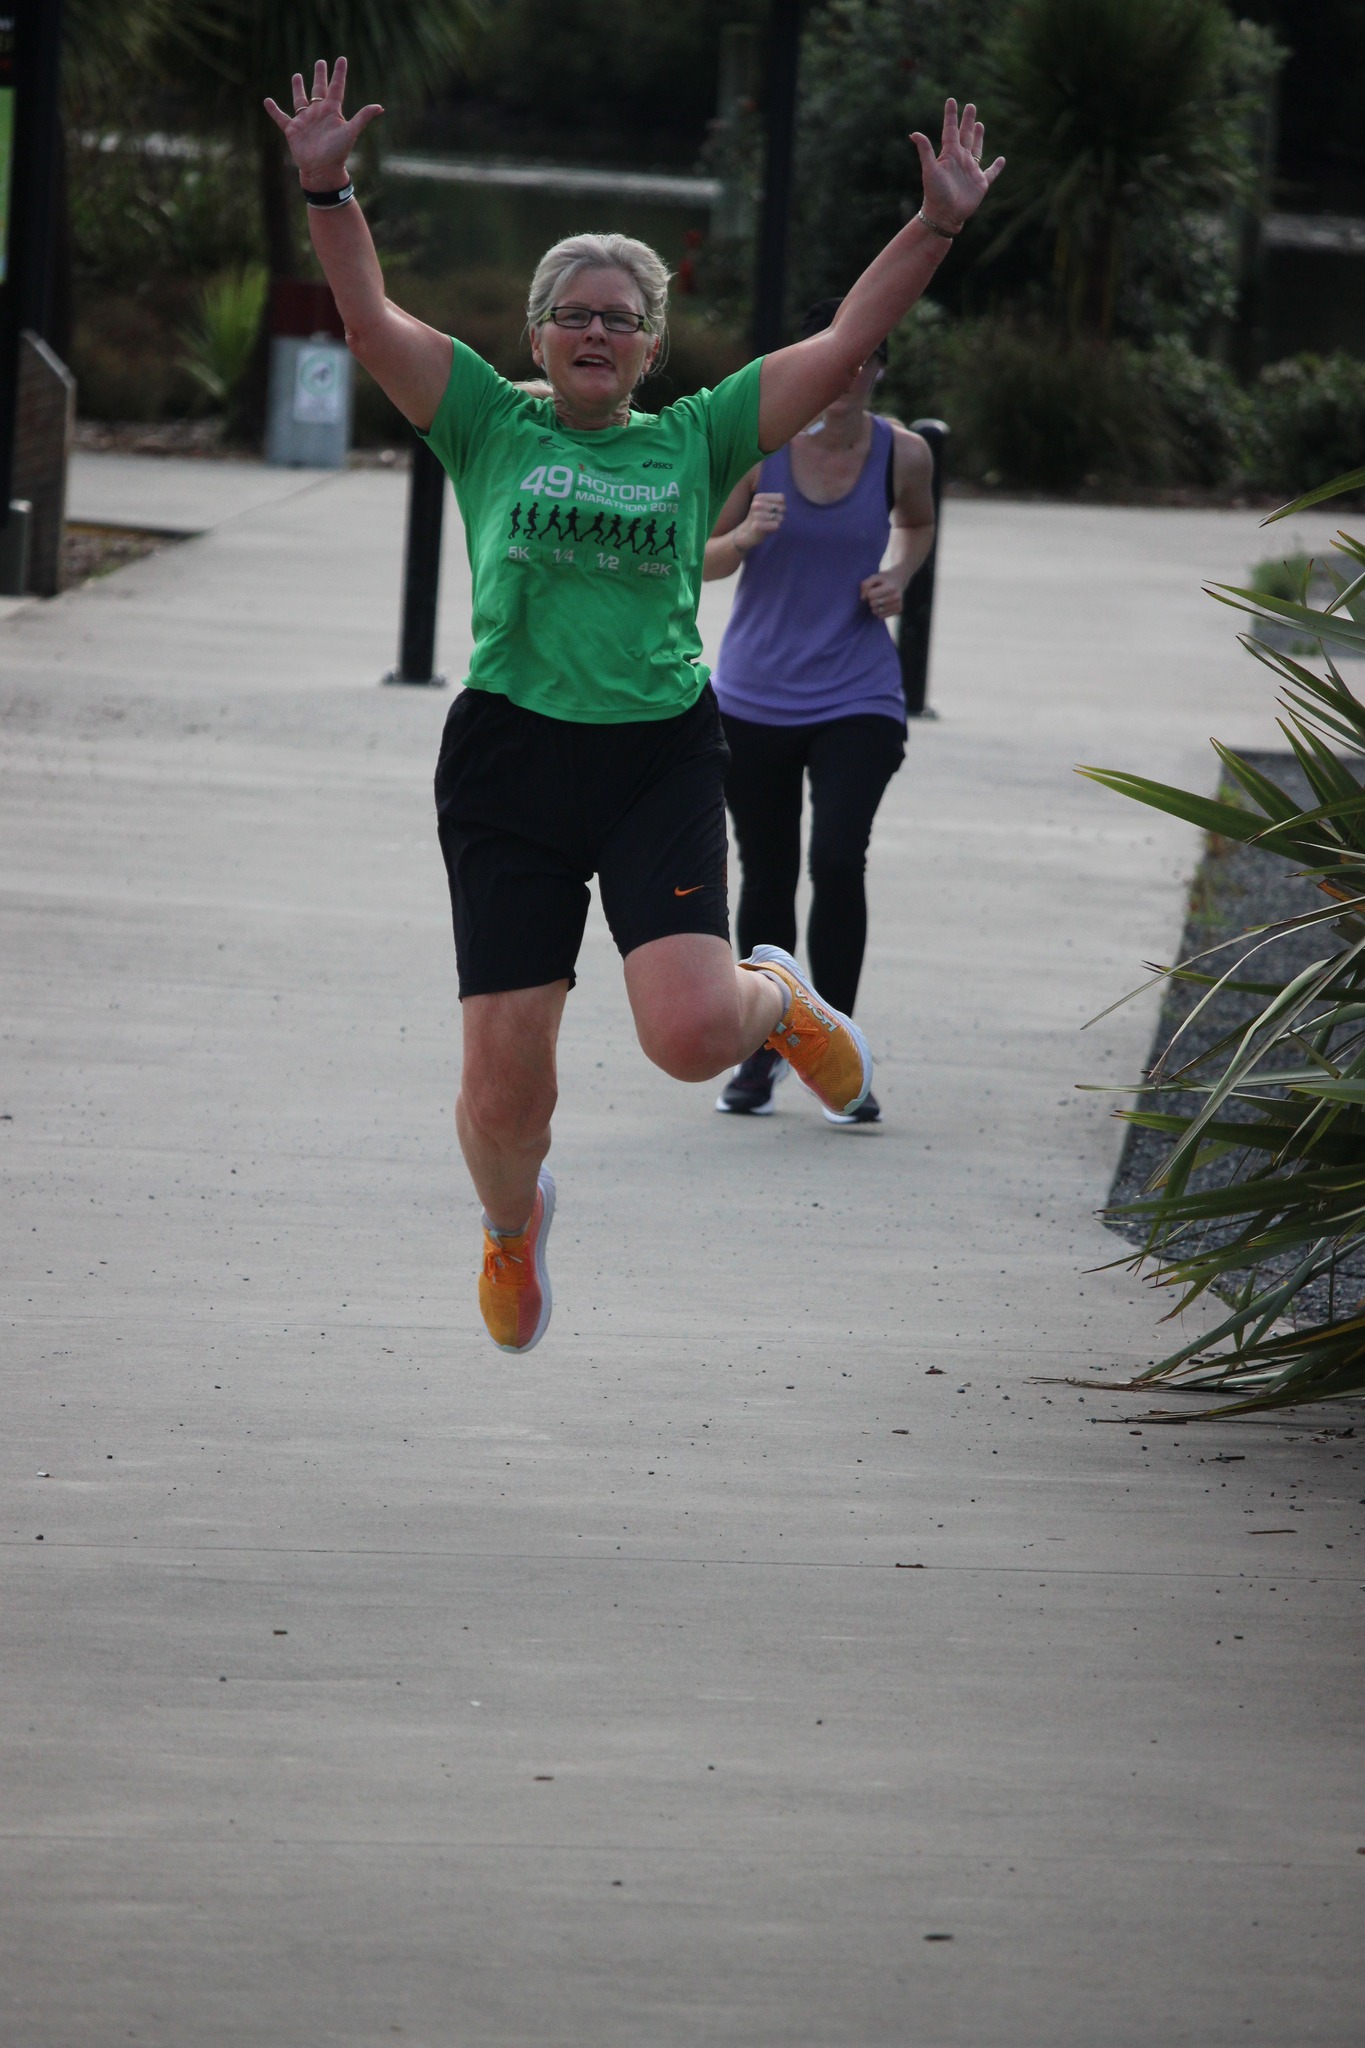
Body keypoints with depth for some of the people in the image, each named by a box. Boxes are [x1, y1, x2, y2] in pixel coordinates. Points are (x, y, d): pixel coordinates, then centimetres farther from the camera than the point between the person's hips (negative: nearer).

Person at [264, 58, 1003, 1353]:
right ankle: (511, 1221, 34)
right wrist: (328, 191, -12)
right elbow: (369, 320, 0)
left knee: (691, 1034, -20)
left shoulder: (697, 440, 11)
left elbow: (846, 342, 9)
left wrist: (937, 226, 2)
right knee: (504, 1081, -1)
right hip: (509, 760, 0)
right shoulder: (491, 425, 9)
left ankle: (779, 1002, 18)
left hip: (661, 760, 0)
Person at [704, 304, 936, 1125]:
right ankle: (762, 1050, 27)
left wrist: (898, 574, -2)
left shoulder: (903, 454, -4)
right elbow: (703, 559, 0)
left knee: (839, 861, -18)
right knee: (767, 876, 9)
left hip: (857, 699, -1)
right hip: (754, 697, 1)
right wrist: (743, 538, -22)